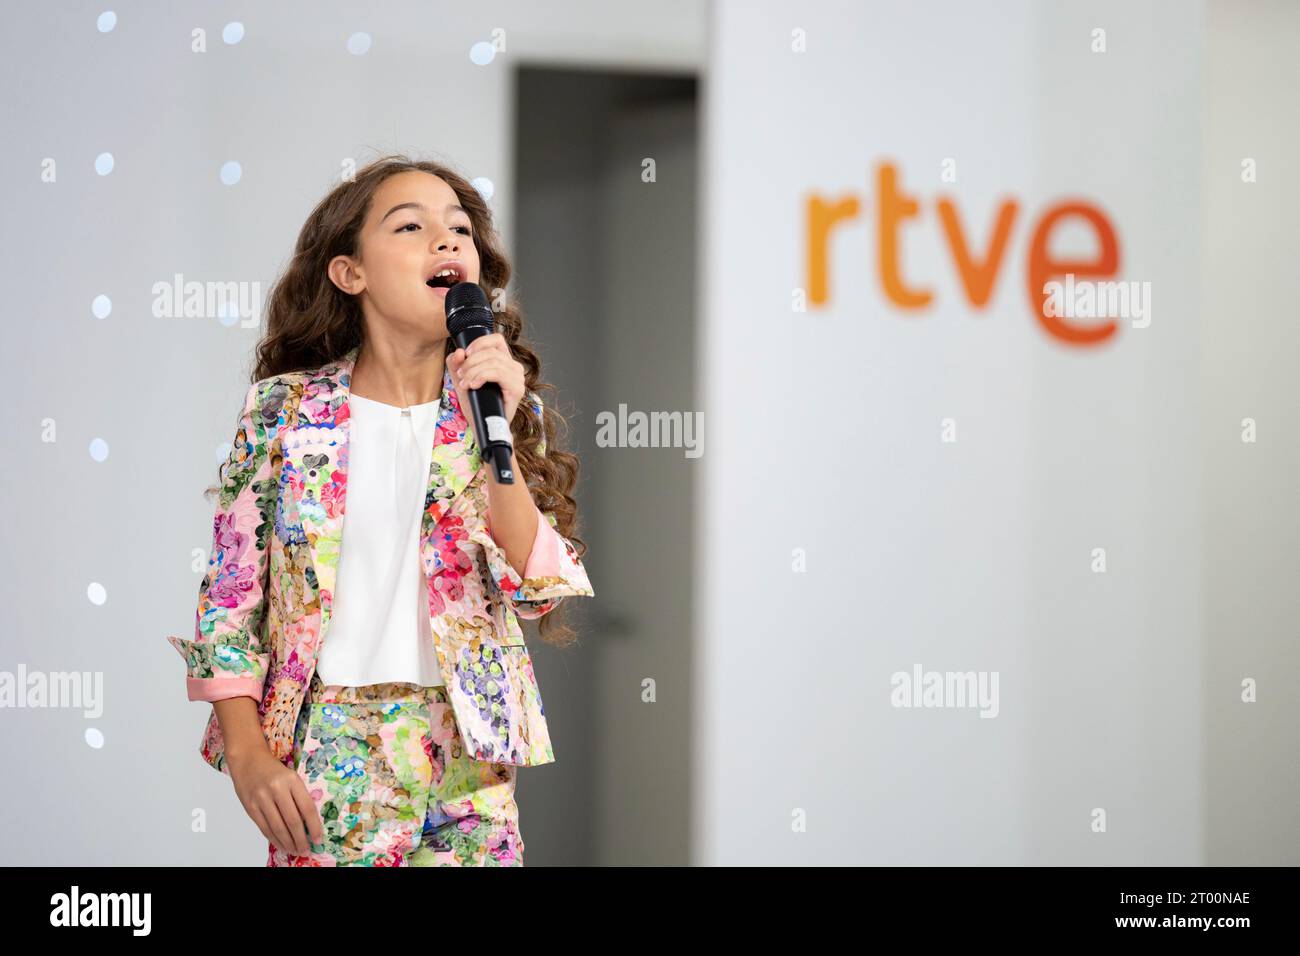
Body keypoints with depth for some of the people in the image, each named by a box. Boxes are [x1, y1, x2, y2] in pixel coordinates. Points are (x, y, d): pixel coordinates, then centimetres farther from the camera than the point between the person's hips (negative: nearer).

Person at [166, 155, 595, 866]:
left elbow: (536, 591, -8)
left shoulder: (504, 410, 3)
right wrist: (248, 753, -7)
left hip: (466, 755, 1)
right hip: (328, 751, -1)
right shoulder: (284, 410, -1)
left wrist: (497, 435, -17)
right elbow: (230, 590, 1)